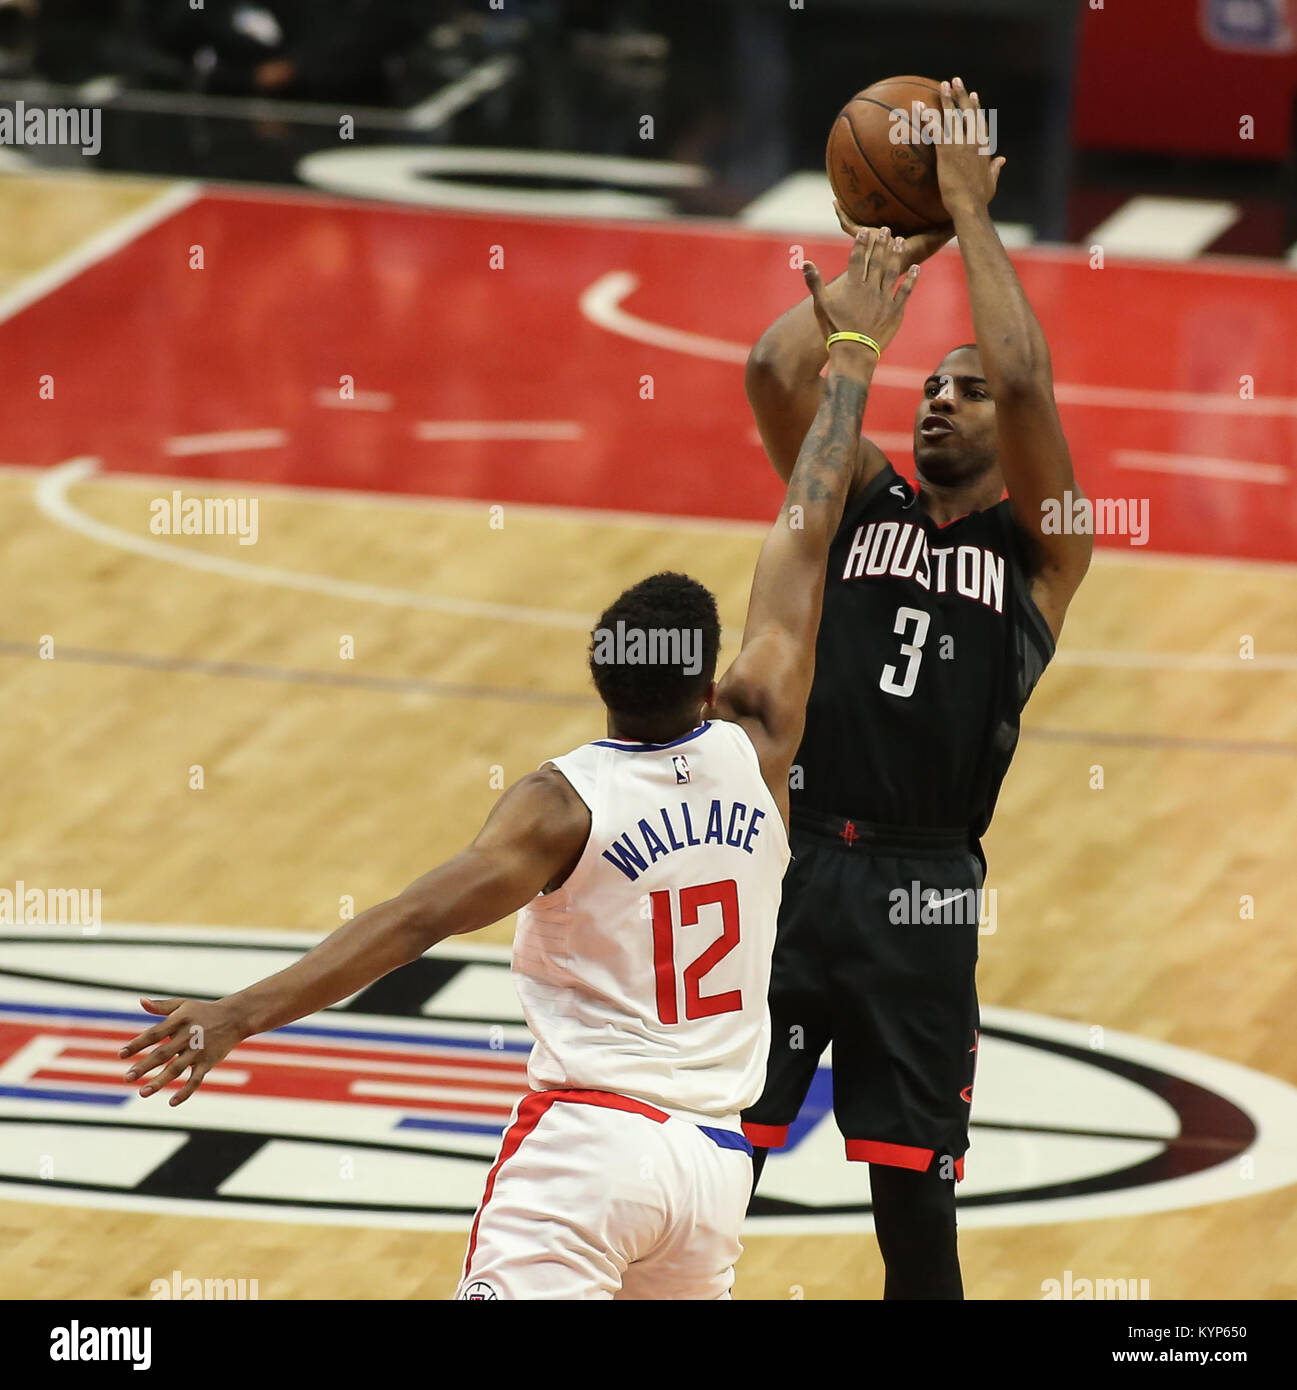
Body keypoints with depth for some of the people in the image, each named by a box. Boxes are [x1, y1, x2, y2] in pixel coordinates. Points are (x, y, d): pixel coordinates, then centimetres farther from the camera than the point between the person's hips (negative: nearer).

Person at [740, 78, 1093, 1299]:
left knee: (914, 1203, 3)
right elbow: (775, 368, -1)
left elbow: (1026, 382, -10)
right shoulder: (860, 501, 13)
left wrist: (970, 212, -3)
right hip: (790, 864, 2)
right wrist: (898, 248, 4)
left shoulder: (1042, 549, 6)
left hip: (919, 897, -2)